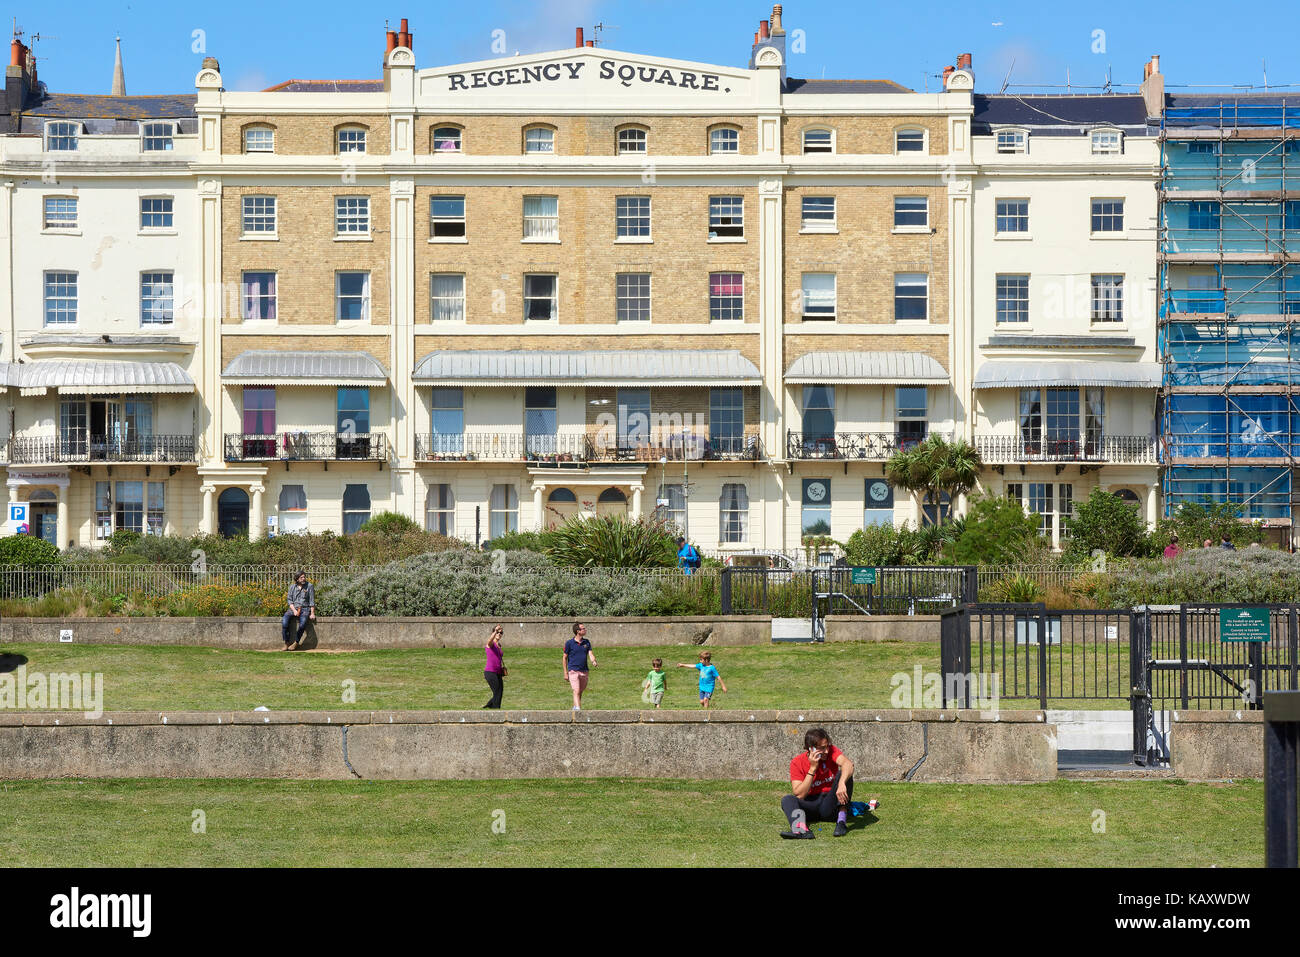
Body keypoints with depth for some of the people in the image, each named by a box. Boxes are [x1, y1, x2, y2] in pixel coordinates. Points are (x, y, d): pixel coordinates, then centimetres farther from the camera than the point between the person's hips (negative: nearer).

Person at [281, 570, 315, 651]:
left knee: (303, 622, -34)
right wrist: (294, 610, -7)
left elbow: (312, 601, 1)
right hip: (293, 608, 2)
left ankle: (296, 643, -19)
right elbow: (290, 600, 9)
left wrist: (312, 613, -7)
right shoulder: (292, 587, 11)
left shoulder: (309, 586, 3)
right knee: (284, 621, -27)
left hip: (305, 609, -2)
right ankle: (287, 643, -17)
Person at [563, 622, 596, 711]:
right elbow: (565, 658, 1)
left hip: (584, 671, 5)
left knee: (580, 692, 13)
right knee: (576, 691, -16)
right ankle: (578, 710, -25)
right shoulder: (569, 643, -5)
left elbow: (590, 654, 2)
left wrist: (593, 661, -21)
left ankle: (575, 707, 30)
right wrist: (565, 673, -1)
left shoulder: (586, 642, 8)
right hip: (573, 671, -5)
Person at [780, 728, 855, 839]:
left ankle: (842, 820, -33)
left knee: (844, 774, -22)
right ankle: (801, 829, -56)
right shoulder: (797, 763, -6)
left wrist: (841, 783, -48)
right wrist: (812, 768, -18)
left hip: (830, 805, 0)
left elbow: (848, 764, -27)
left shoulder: (831, 751, -5)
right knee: (787, 800, -27)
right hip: (811, 804, 0)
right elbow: (799, 795, -13)